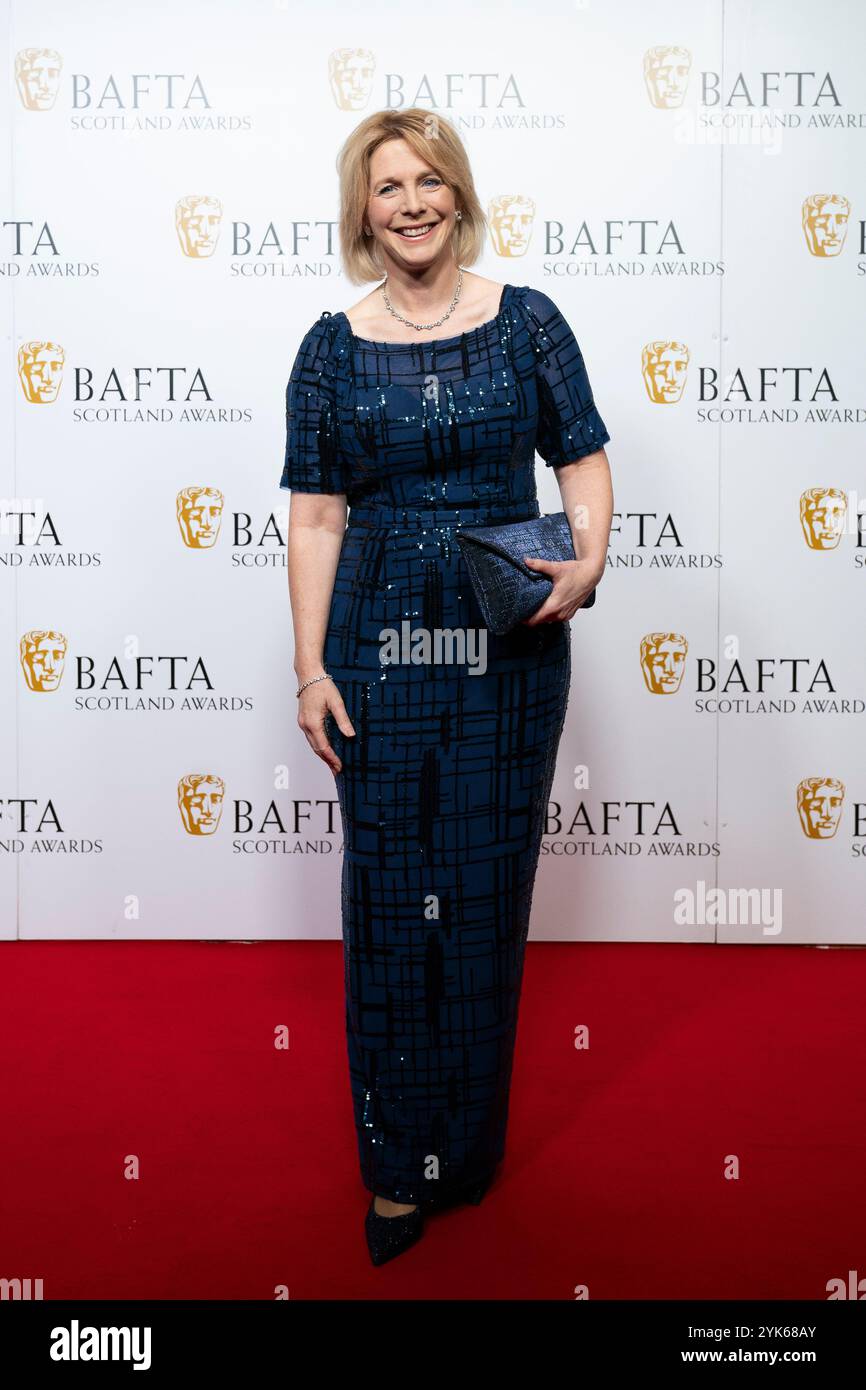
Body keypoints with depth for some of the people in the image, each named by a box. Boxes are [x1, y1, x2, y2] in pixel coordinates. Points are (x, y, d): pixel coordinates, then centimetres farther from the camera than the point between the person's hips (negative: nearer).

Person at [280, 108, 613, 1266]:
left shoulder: (526, 321, 5)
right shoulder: (333, 348, 5)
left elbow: (584, 463, 5)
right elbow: (317, 515, 3)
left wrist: (587, 565, -15)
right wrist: (311, 667, -4)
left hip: (511, 646, 0)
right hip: (380, 647, 0)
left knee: (487, 889, 8)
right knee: (390, 895, 5)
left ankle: (466, 1145, 30)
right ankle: (400, 1162, 23)